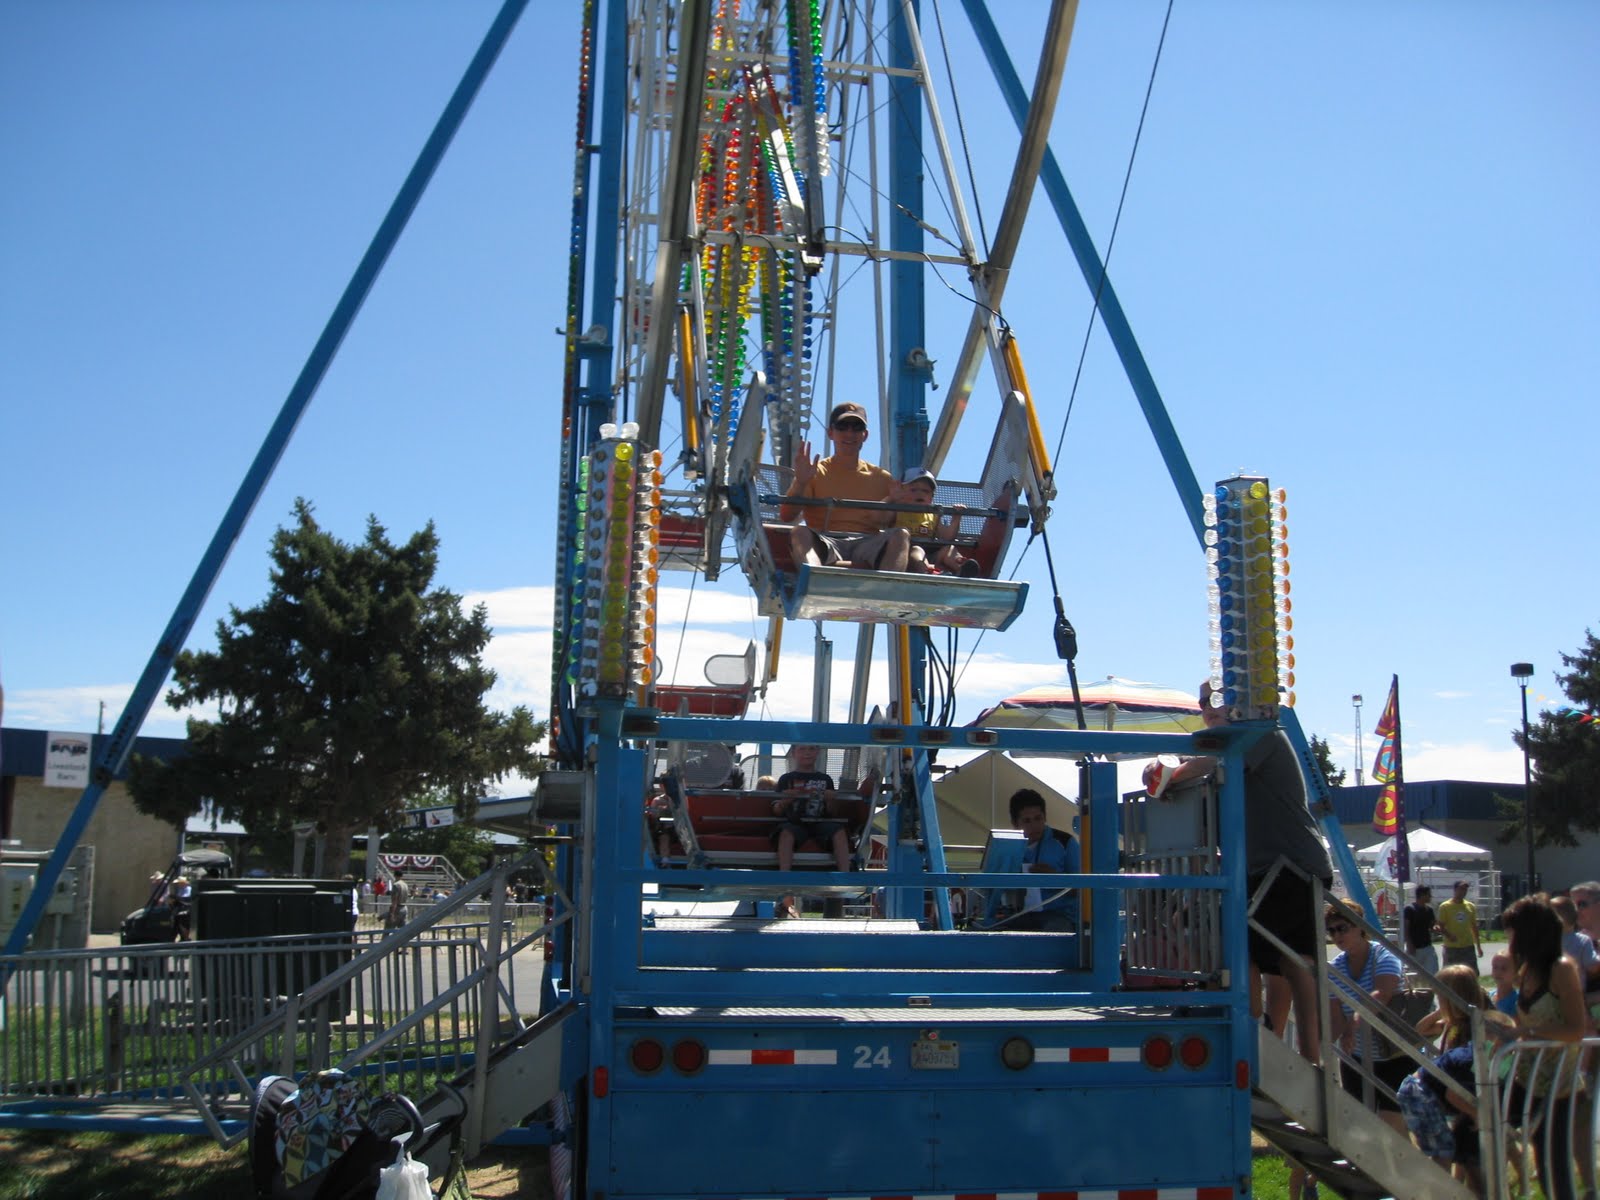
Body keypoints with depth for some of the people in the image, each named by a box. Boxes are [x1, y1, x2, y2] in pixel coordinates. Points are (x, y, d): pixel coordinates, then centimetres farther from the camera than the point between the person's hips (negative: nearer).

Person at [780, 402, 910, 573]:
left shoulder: (881, 478, 23)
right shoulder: (816, 474, 18)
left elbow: (894, 524, 16)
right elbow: (786, 516, 6)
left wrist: (892, 502, -6)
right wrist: (801, 483, -11)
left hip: (868, 544, 1)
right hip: (826, 543, -1)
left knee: (901, 535, -29)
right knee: (800, 532, -33)